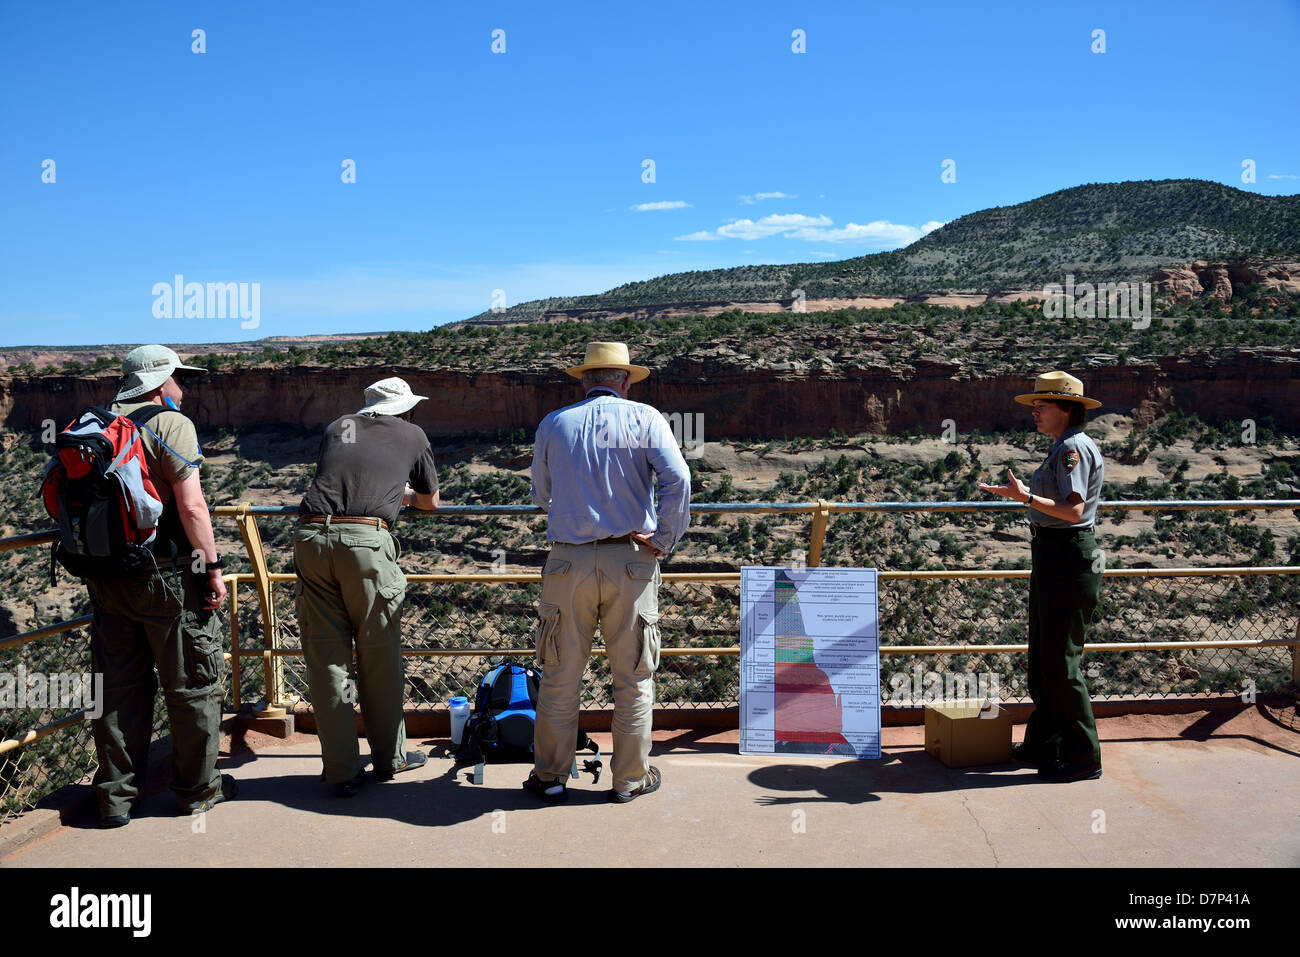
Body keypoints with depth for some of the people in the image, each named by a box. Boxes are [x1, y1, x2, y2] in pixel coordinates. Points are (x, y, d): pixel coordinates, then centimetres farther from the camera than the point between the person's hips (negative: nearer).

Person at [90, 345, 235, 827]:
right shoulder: (171, 424, -10)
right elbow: (191, 506, -17)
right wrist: (213, 566, -11)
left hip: (106, 577, 7)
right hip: (166, 574, -6)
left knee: (118, 687, 13)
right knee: (192, 683, 8)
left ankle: (116, 796, 20)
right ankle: (198, 789, 19)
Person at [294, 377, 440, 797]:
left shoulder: (337, 427, 25)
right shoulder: (412, 434, 18)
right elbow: (431, 502, 29)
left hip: (311, 537, 3)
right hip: (367, 541, -3)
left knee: (325, 657, 7)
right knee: (379, 656, 10)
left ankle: (342, 771, 12)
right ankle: (389, 758, 24)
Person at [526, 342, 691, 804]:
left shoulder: (554, 424, 7)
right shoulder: (644, 418, 1)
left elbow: (541, 496, 15)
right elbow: (678, 478, -14)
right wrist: (665, 539, -6)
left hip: (569, 561, 1)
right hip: (631, 560, -1)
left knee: (560, 676, 11)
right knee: (633, 677, 11)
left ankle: (550, 777, 20)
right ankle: (631, 778, 20)